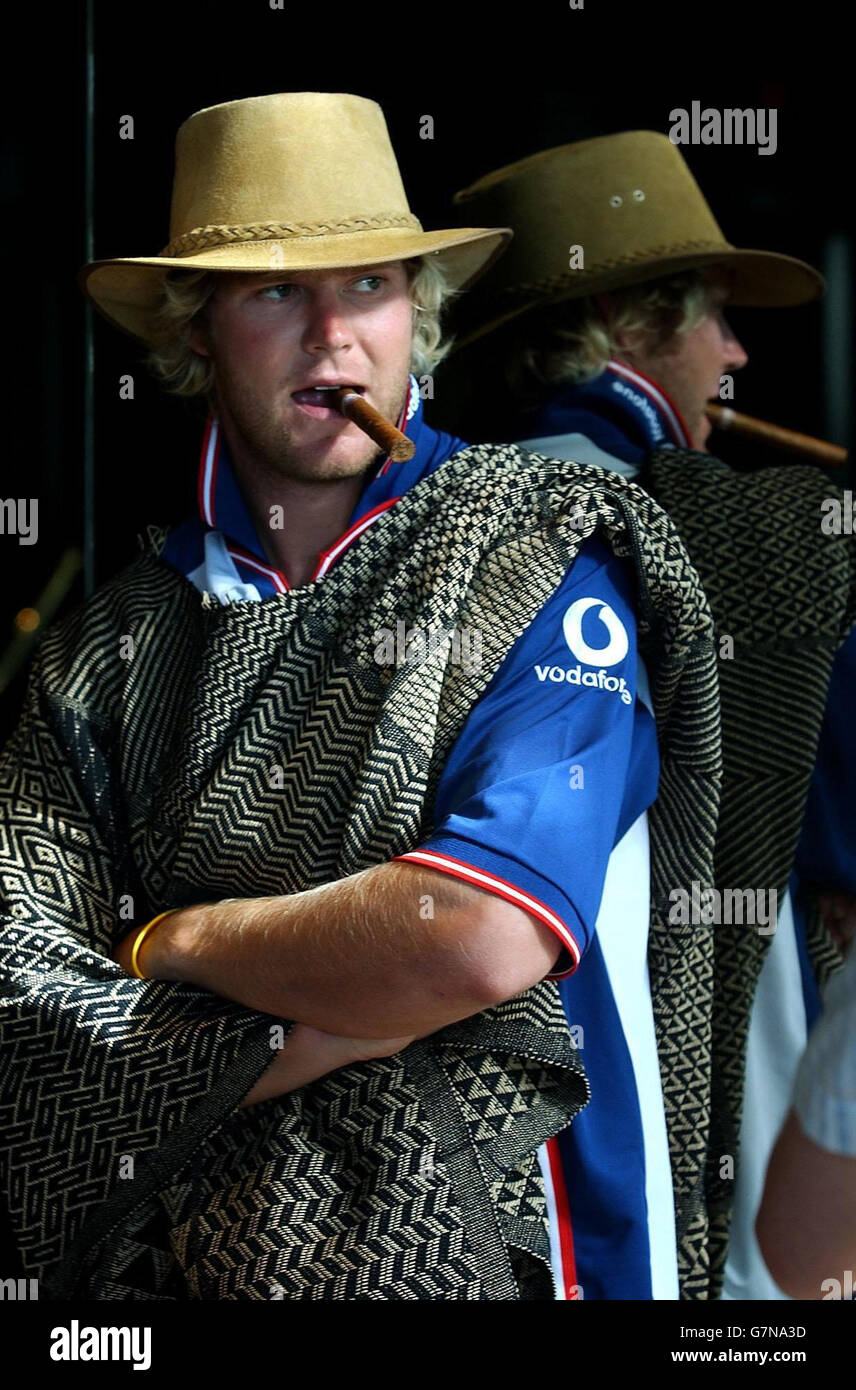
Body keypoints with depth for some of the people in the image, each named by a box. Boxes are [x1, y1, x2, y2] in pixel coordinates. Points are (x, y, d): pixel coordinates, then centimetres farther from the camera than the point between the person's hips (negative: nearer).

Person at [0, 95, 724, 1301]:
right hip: (154, 1265, 3)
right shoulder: (104, 650, 3)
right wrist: (332, 1025, -20)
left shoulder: (546, 557, -8)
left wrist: (172, 943, -9)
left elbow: (483, 939, -23)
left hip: (449, 1254, -3)